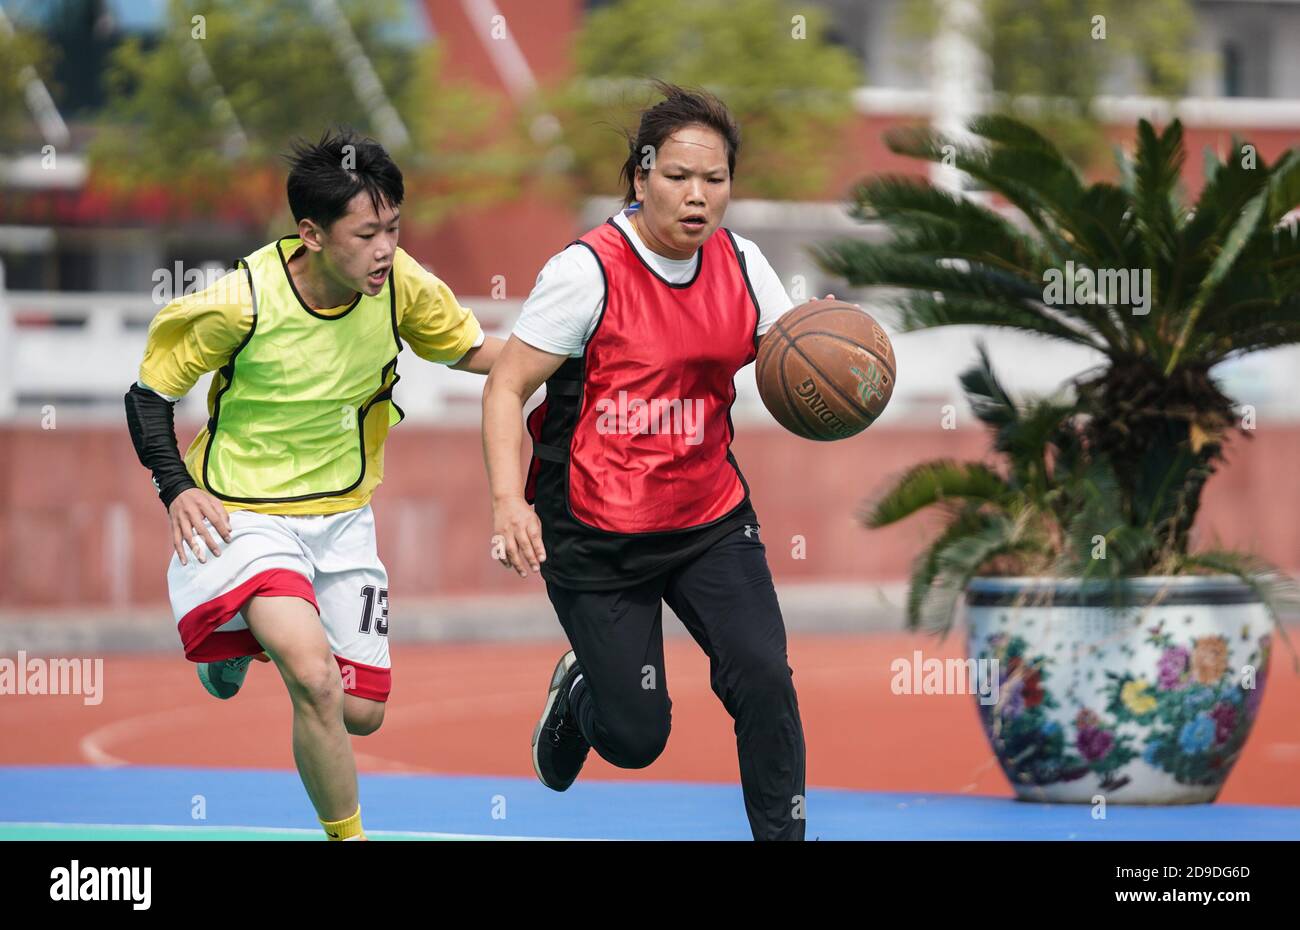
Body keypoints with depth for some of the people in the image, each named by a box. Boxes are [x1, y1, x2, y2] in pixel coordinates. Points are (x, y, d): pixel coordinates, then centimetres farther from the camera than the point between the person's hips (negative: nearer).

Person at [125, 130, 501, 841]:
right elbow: (150, 390, -8)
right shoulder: (241, 302, -24)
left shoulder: (402, 285, -13)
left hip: (341, 510, 5)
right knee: (316, 679, -28)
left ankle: (262, 633, 38)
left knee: (362, 713, 7)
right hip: (243, 510, -5)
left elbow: (468, 350, 6)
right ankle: (346, 835, -6)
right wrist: (177, 487, -21)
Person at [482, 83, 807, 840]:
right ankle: (580, 692, 36)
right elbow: (506, 388, -13)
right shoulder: (587, 271, -16)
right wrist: (509, 500, -27)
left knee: (764, 679, -16)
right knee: (635, 739, 0)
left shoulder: (739, 263, 0)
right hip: (597, 535, -4)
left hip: (711, 520, 4)